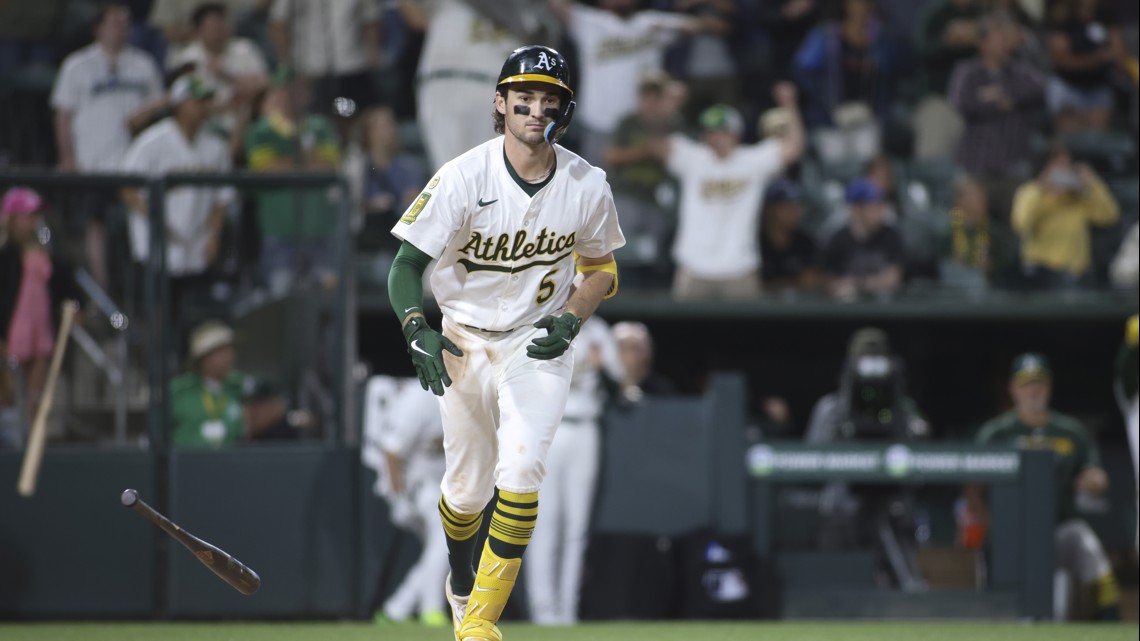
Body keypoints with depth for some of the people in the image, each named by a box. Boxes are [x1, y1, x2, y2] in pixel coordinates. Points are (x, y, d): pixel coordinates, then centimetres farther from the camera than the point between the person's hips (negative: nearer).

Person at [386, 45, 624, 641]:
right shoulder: (464, 178, -17)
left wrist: (571, 319, -11)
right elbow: (407, 263, -17)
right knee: (467, 489, 9)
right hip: (464, 343, 0)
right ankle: (460, 577, 43)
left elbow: (602, 269, 8)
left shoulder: (586, 186, -8)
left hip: (539, 346, 0)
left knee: (520, 470, -20)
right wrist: (416, 330, -34)